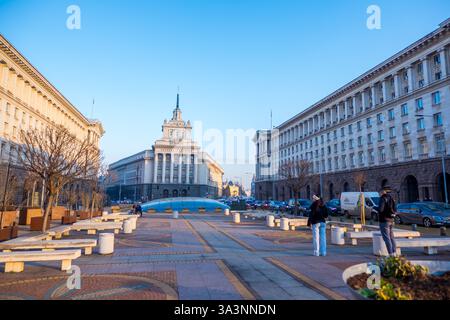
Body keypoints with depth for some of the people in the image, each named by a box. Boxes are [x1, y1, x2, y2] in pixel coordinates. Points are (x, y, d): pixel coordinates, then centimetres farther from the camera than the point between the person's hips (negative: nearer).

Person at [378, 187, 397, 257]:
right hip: (391, 220, 8)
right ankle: (394, 252, 18)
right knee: (391, 237, 15)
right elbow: (395, 210, 14)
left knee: (386, 238, -4)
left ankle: (391, 254, -5)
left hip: (384, 220, -8)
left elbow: (381, 209, -23)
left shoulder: (383, 198, -14)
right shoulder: (391, 198, 12)